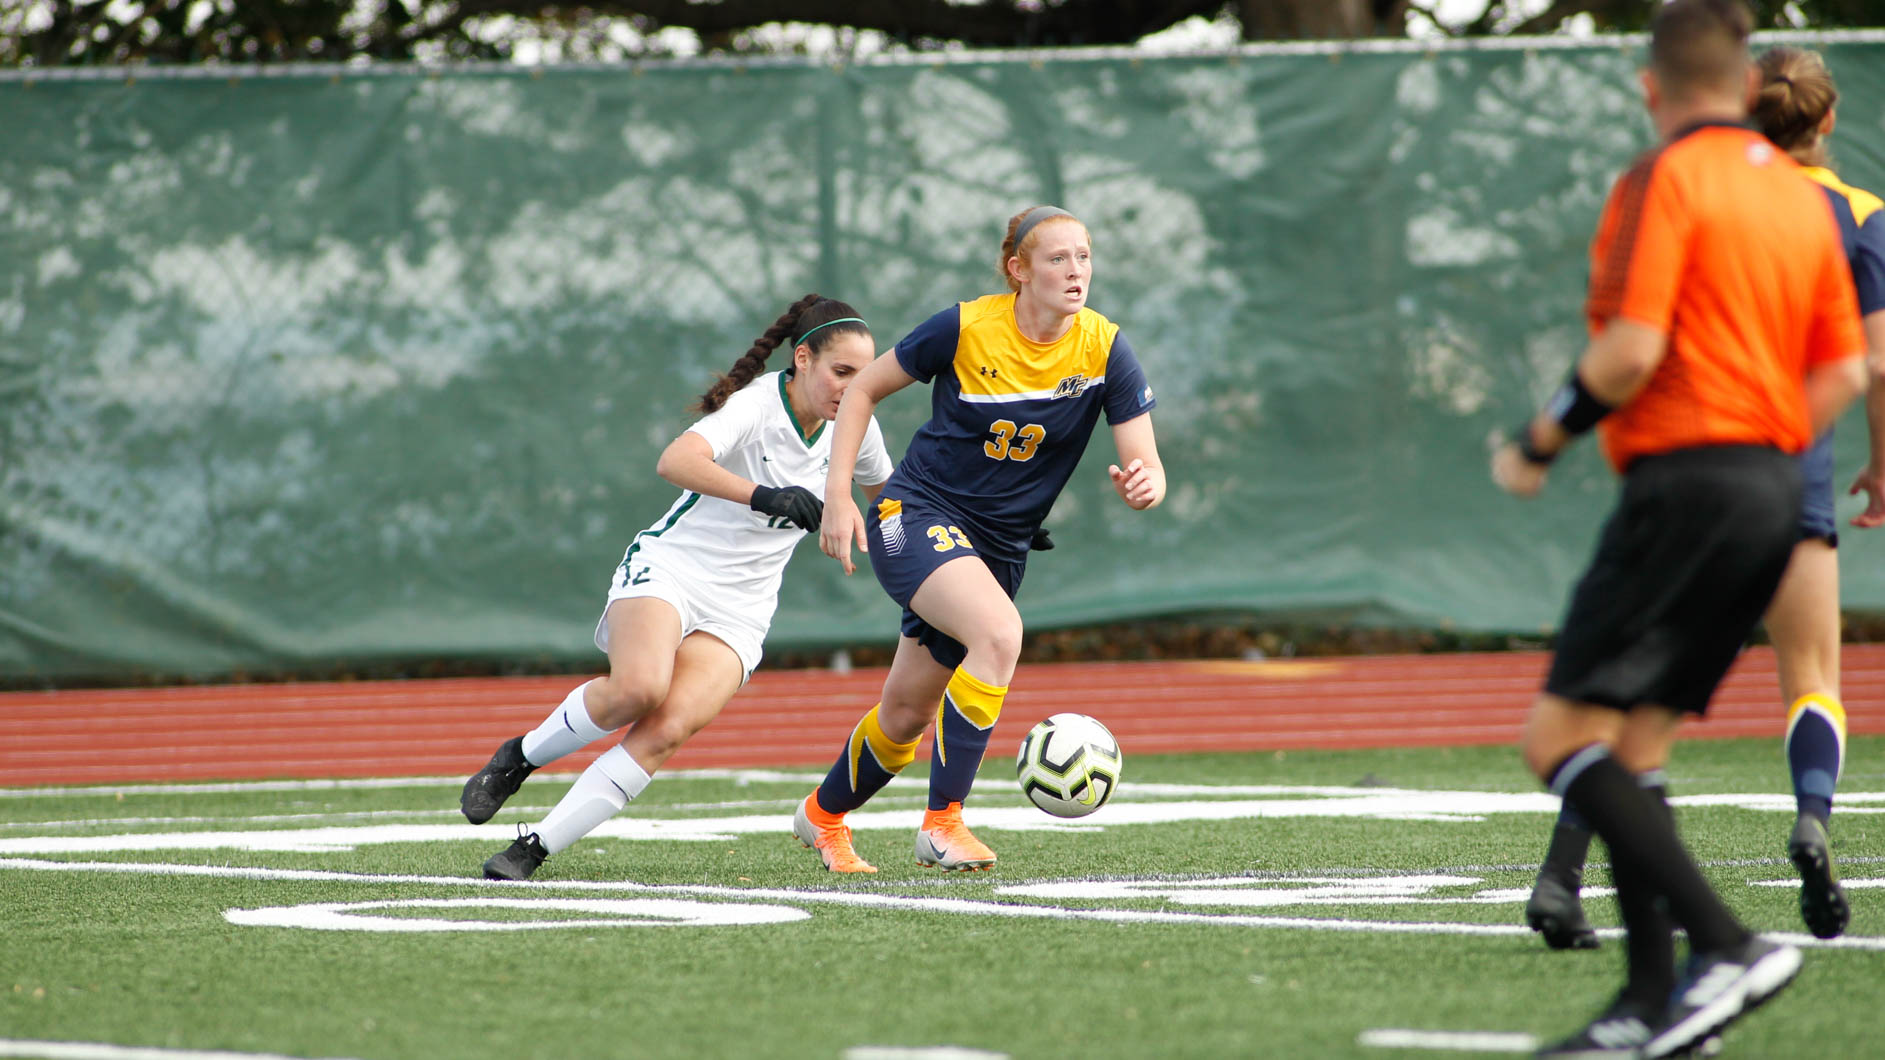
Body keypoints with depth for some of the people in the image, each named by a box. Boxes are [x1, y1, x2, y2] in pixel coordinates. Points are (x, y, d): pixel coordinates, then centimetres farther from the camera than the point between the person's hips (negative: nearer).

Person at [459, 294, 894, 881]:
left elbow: (884, 489, 26)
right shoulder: (756, 404, -18)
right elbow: (675, 461, -37)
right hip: (669, 568, -5)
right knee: (639, 687, -34)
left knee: (668, 729, -22)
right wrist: (763, 496, -49)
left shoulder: (855, 425, 2)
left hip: (738, 611, 5)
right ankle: (520, 756, -5)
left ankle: (534, 848, -20)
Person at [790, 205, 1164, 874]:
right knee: (1000, 633, -32)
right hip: (917, 514, -4)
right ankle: (942, 822, -26)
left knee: (907, 714, 11)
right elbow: (863, 390, -1)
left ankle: (823, 816, 39)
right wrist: (838, 496, -8)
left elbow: (1147, 468, -10)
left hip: (999, 548, 4)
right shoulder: (966, 329, -15)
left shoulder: (1104, 349, -9)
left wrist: (1142, 485, -35)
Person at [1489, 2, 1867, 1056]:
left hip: (1683, 484, -8)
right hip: (1774, 486, 8)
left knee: (1562, 736, -9)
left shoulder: (1664, 181, -8)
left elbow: (1632, 349, -17)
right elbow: (1844, 369, 14)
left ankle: (1726, 946, -21)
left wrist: (1542, 441, -4)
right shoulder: (1803, 197, 14)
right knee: (1634, 750, 12)